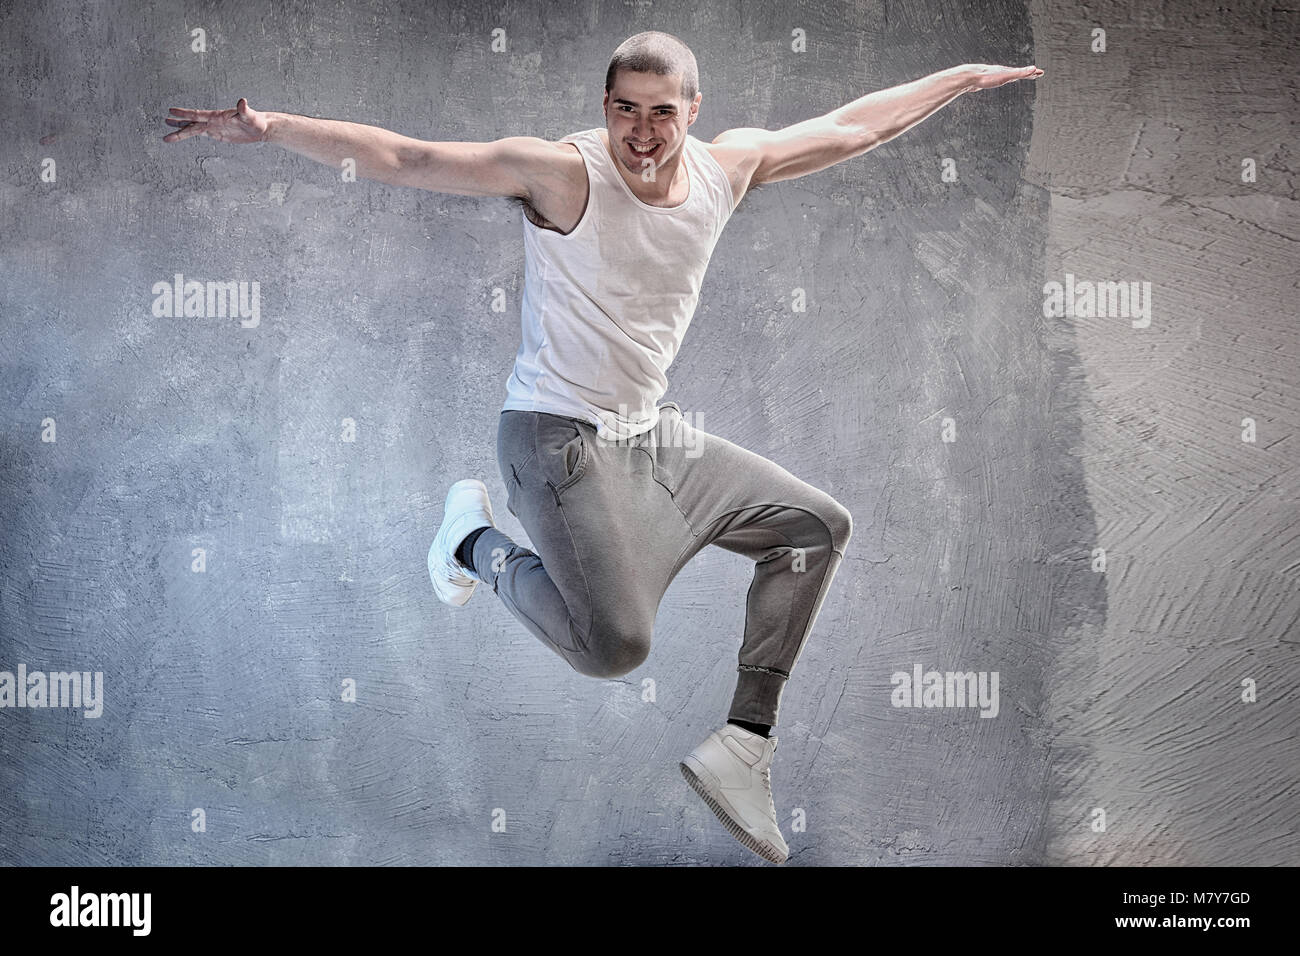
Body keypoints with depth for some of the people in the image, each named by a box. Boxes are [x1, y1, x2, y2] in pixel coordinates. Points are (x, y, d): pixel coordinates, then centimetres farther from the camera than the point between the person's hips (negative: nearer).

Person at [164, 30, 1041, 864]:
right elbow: (402, 158, -24)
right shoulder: (564, 173, -19)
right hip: (558, 439, -8)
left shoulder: (727, 168, 1)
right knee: (615, 644, -22)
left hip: (654, 434, 8)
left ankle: (744, 745, 13)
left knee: (819, 528, 9)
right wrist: (269, 126, -35)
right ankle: (478, 541, 7)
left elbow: (851, 128, 14)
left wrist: (966, 77, 22)